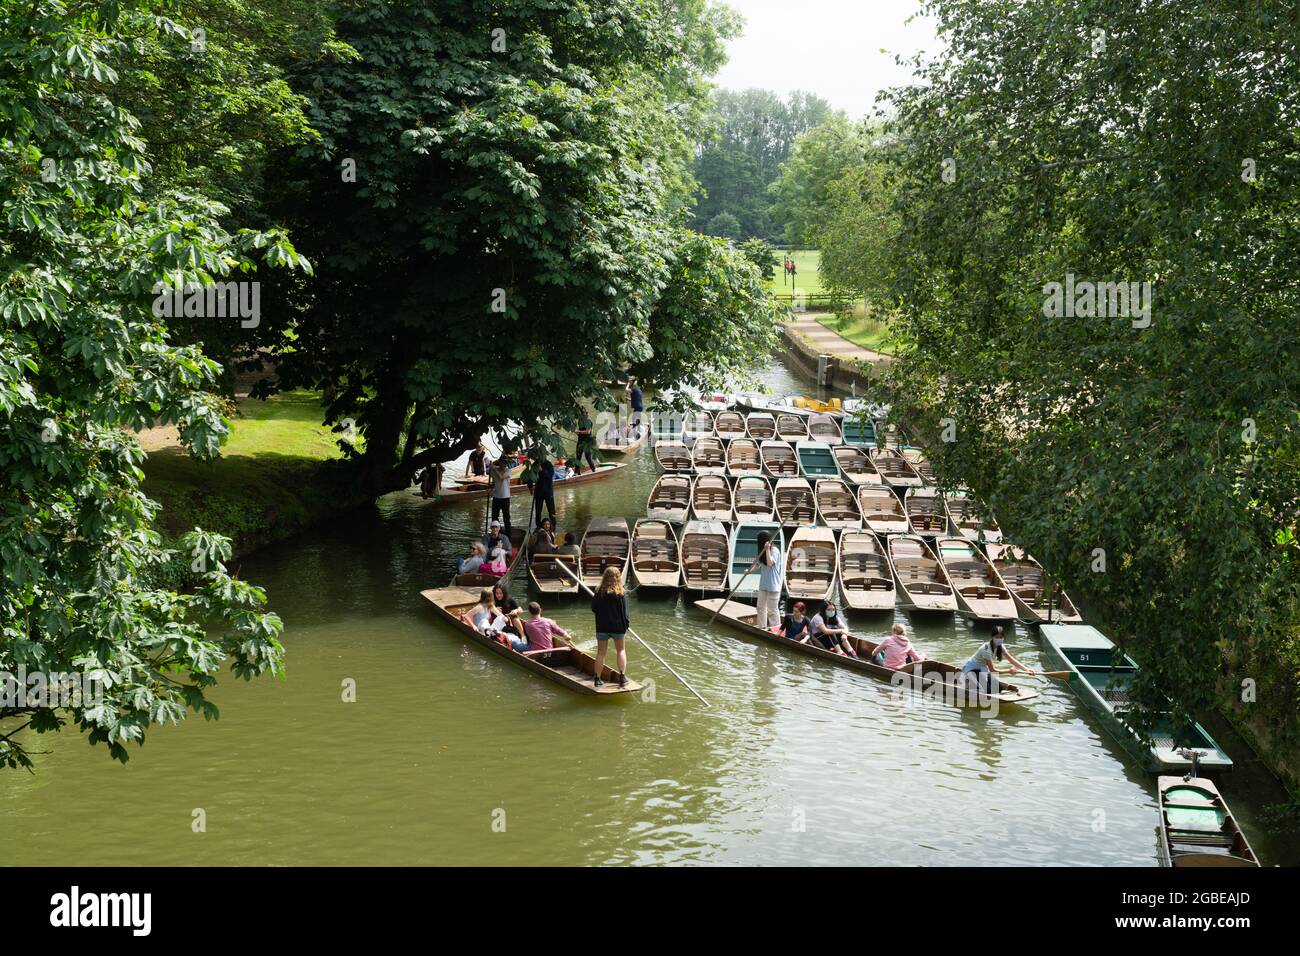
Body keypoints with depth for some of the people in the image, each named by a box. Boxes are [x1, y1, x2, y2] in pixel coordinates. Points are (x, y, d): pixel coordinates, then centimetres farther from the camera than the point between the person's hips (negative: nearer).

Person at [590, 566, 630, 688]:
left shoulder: (599, 593, -6)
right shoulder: (621, 594, -11)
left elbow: (594, 609, 2)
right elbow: (624, 613, -7)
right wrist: (626, 625, 5)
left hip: (602, 627, 1)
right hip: (618, 627, -1)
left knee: (601, 652, 11)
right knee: (621, 650, 15)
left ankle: (598, 678, 13)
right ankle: (622, 677, 9)